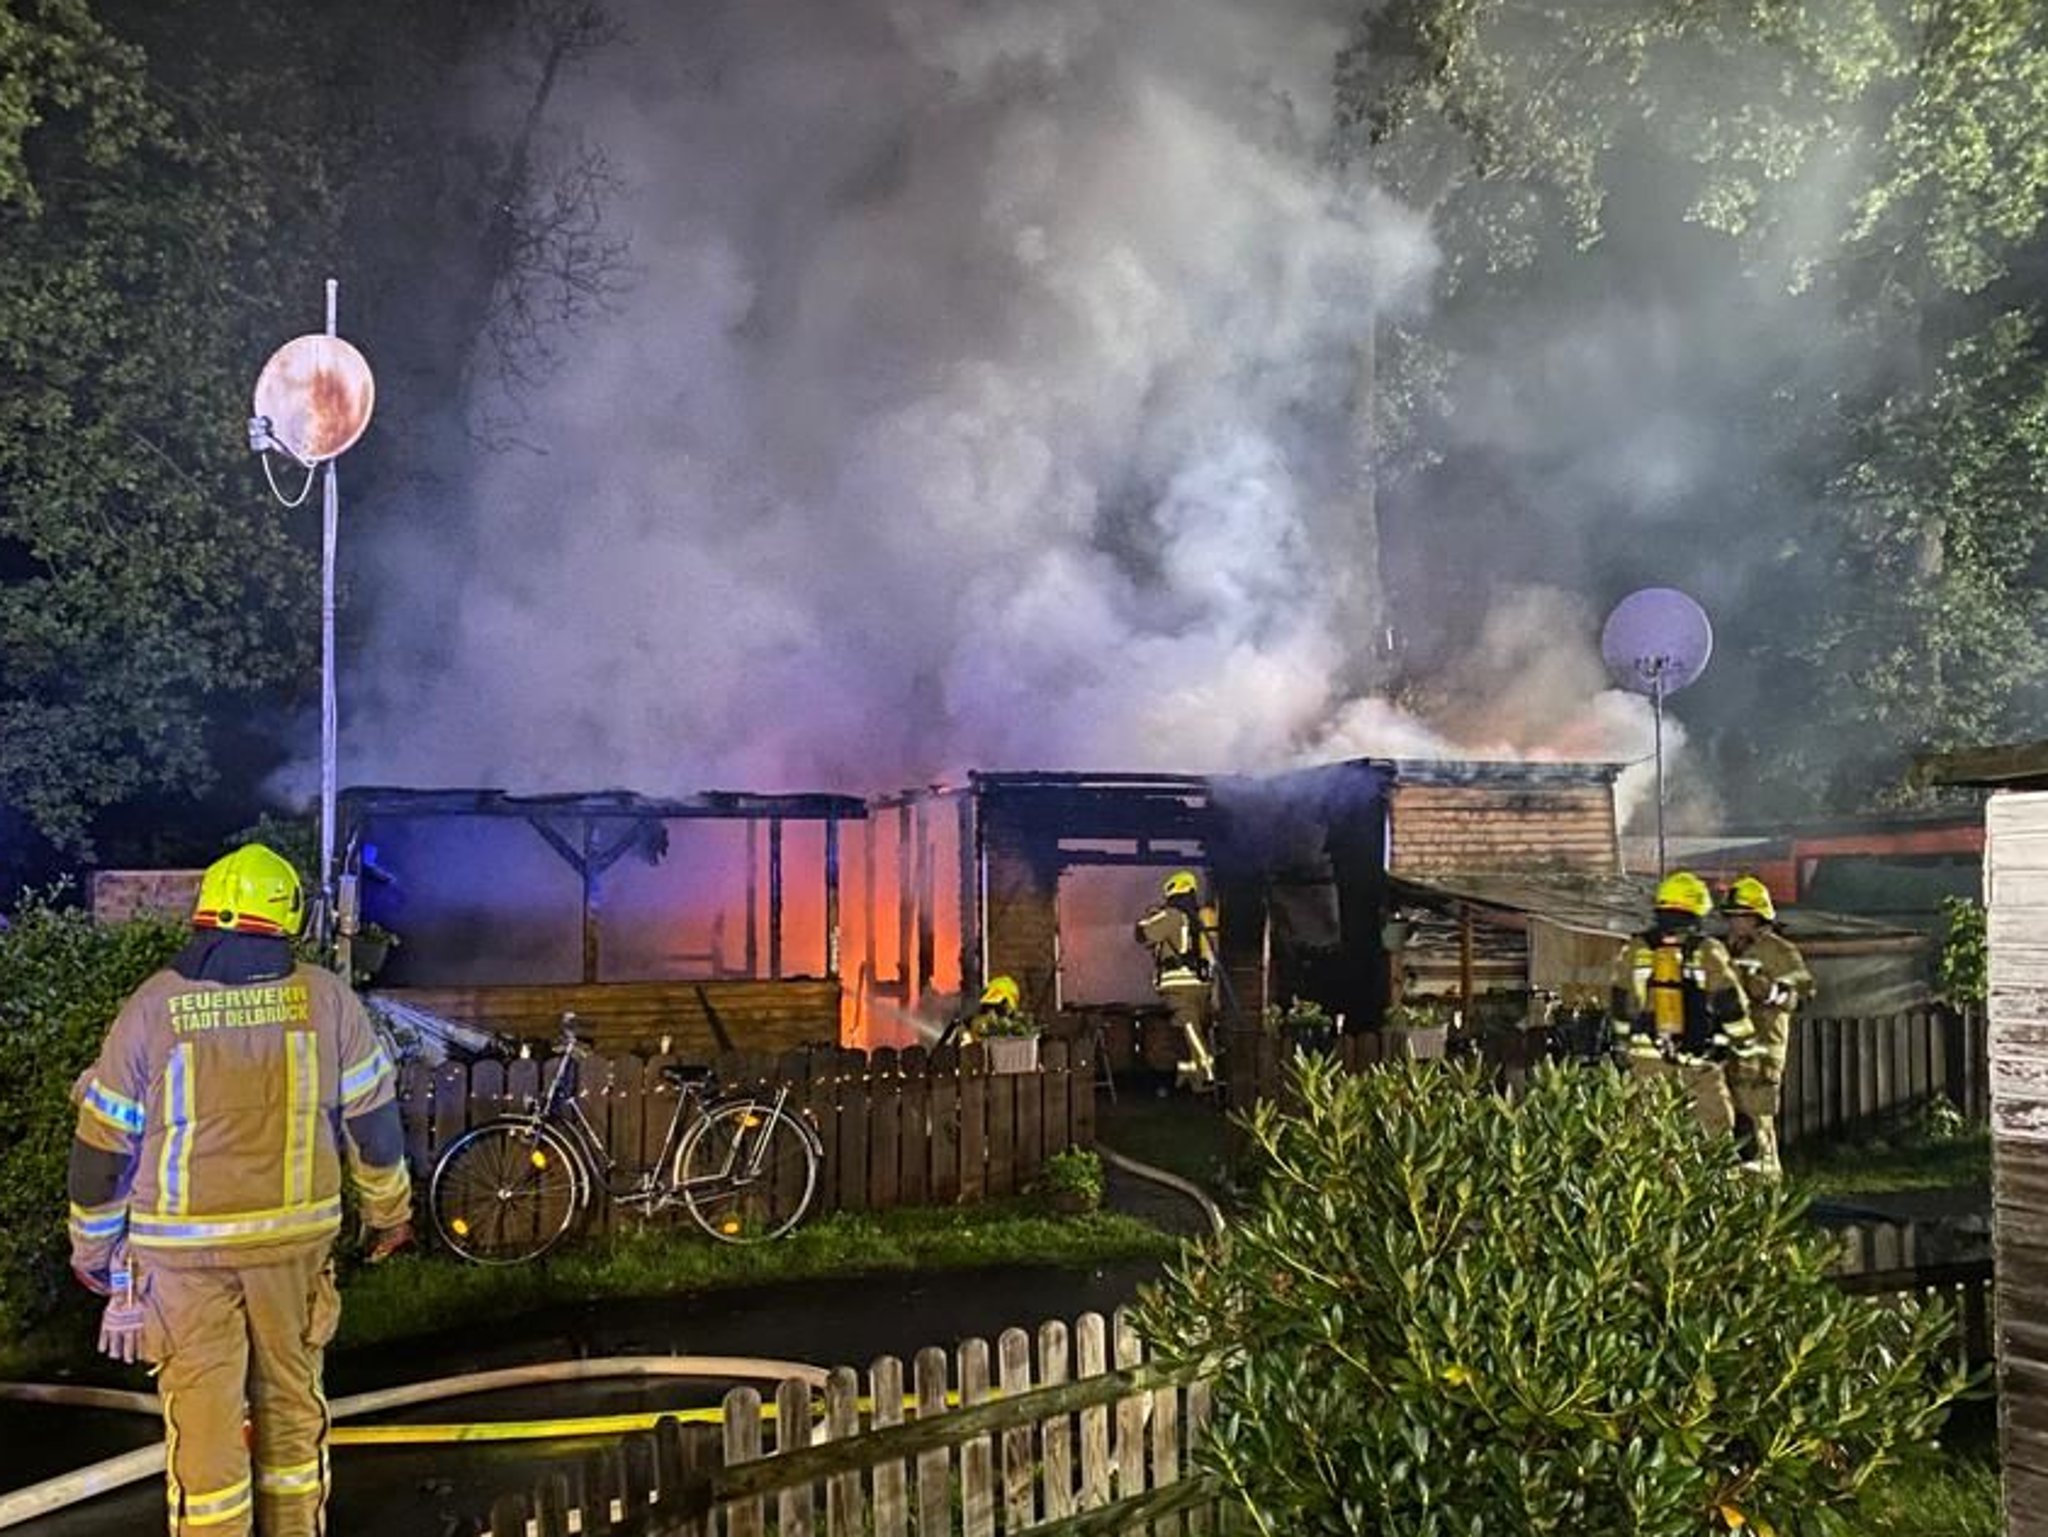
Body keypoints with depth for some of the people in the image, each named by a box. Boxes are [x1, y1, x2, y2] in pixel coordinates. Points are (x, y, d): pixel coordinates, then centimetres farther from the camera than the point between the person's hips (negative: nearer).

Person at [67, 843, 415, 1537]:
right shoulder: (326, 998, -4)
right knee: (291, 1396, 16)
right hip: (297, 1237, 2)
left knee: (202, 1408, 6)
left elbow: (103, 1140, 0)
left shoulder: (152, 1006, -6)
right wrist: (388, 1211, 17)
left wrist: (93, 1248, 13)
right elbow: (372, 1115, 3)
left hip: (184, 1247, -2)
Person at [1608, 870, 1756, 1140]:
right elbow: (1731, 1004, -3)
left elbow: (1619, 1004, 8)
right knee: (1716, 1128, 10)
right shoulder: (1709, 953, -8)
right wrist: (1743, 1040, 14)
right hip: (1699, 1062, -2)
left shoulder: (1634, 950, -1)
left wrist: (1625, 1042, 23)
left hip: (1648, 1060, 2)